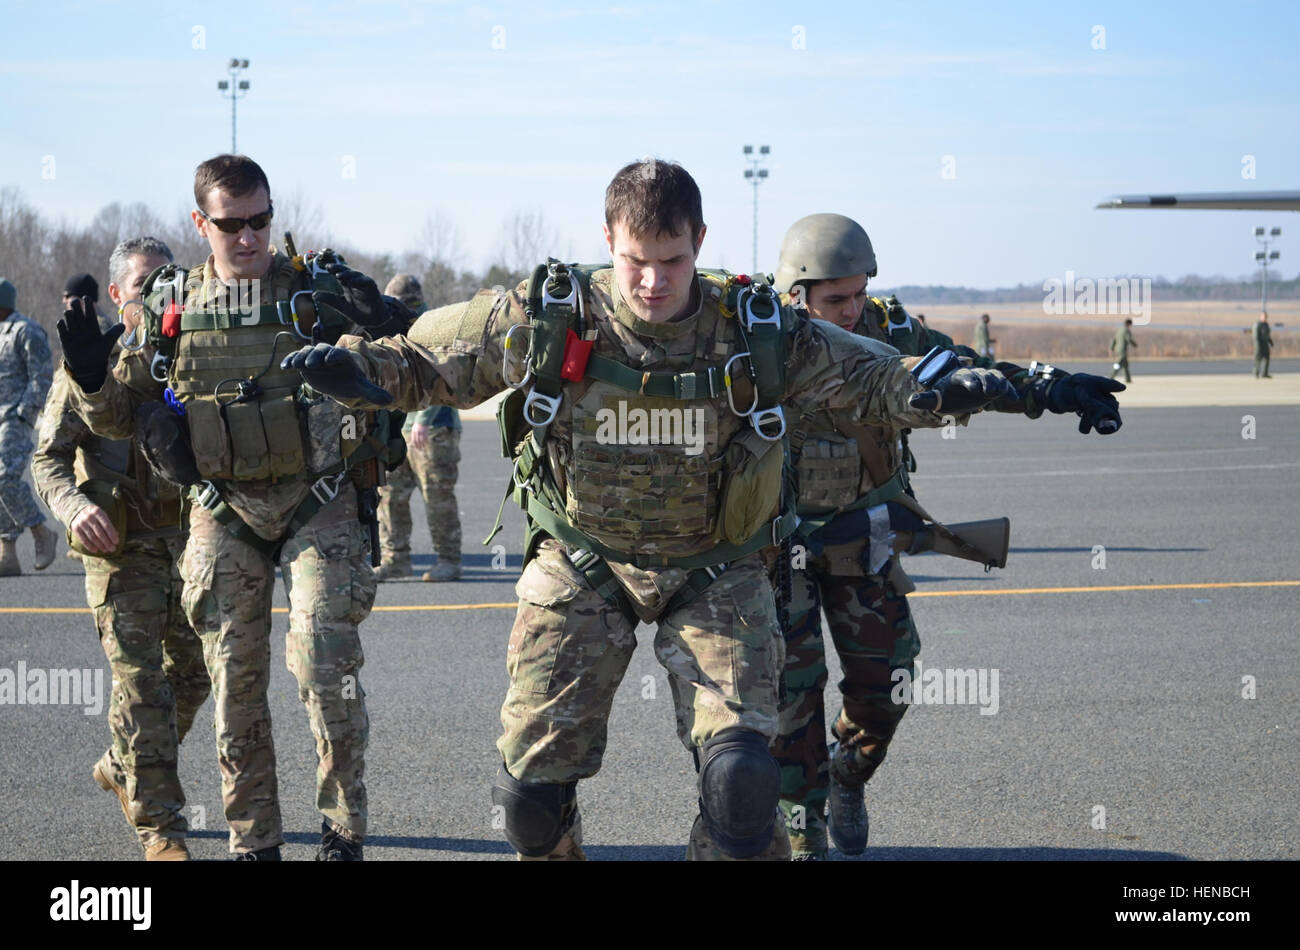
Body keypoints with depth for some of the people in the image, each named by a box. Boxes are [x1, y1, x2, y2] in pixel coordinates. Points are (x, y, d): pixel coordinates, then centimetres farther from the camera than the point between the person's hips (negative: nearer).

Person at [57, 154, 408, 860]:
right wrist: (90, 376, -10)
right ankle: (253, 840, 16)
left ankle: (343, 828, 0)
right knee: (235, 676, 3)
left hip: (316, 503, -2)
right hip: (224, 509, 3)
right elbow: (117, 415, 12)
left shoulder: (322, 290, -1)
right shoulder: (171, 307, 5)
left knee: (324, 658, -15)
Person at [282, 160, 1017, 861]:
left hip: (715, 572, -1)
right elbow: (425, 360, -1)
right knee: (532, 782, -6)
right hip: (583, 567, 1)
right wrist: (359, 369, -22)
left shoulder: (760, 333, -12)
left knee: (740, 773, -19)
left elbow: (865, 378, 2)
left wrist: (933, 394, -18)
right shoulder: (545, 320, -13)